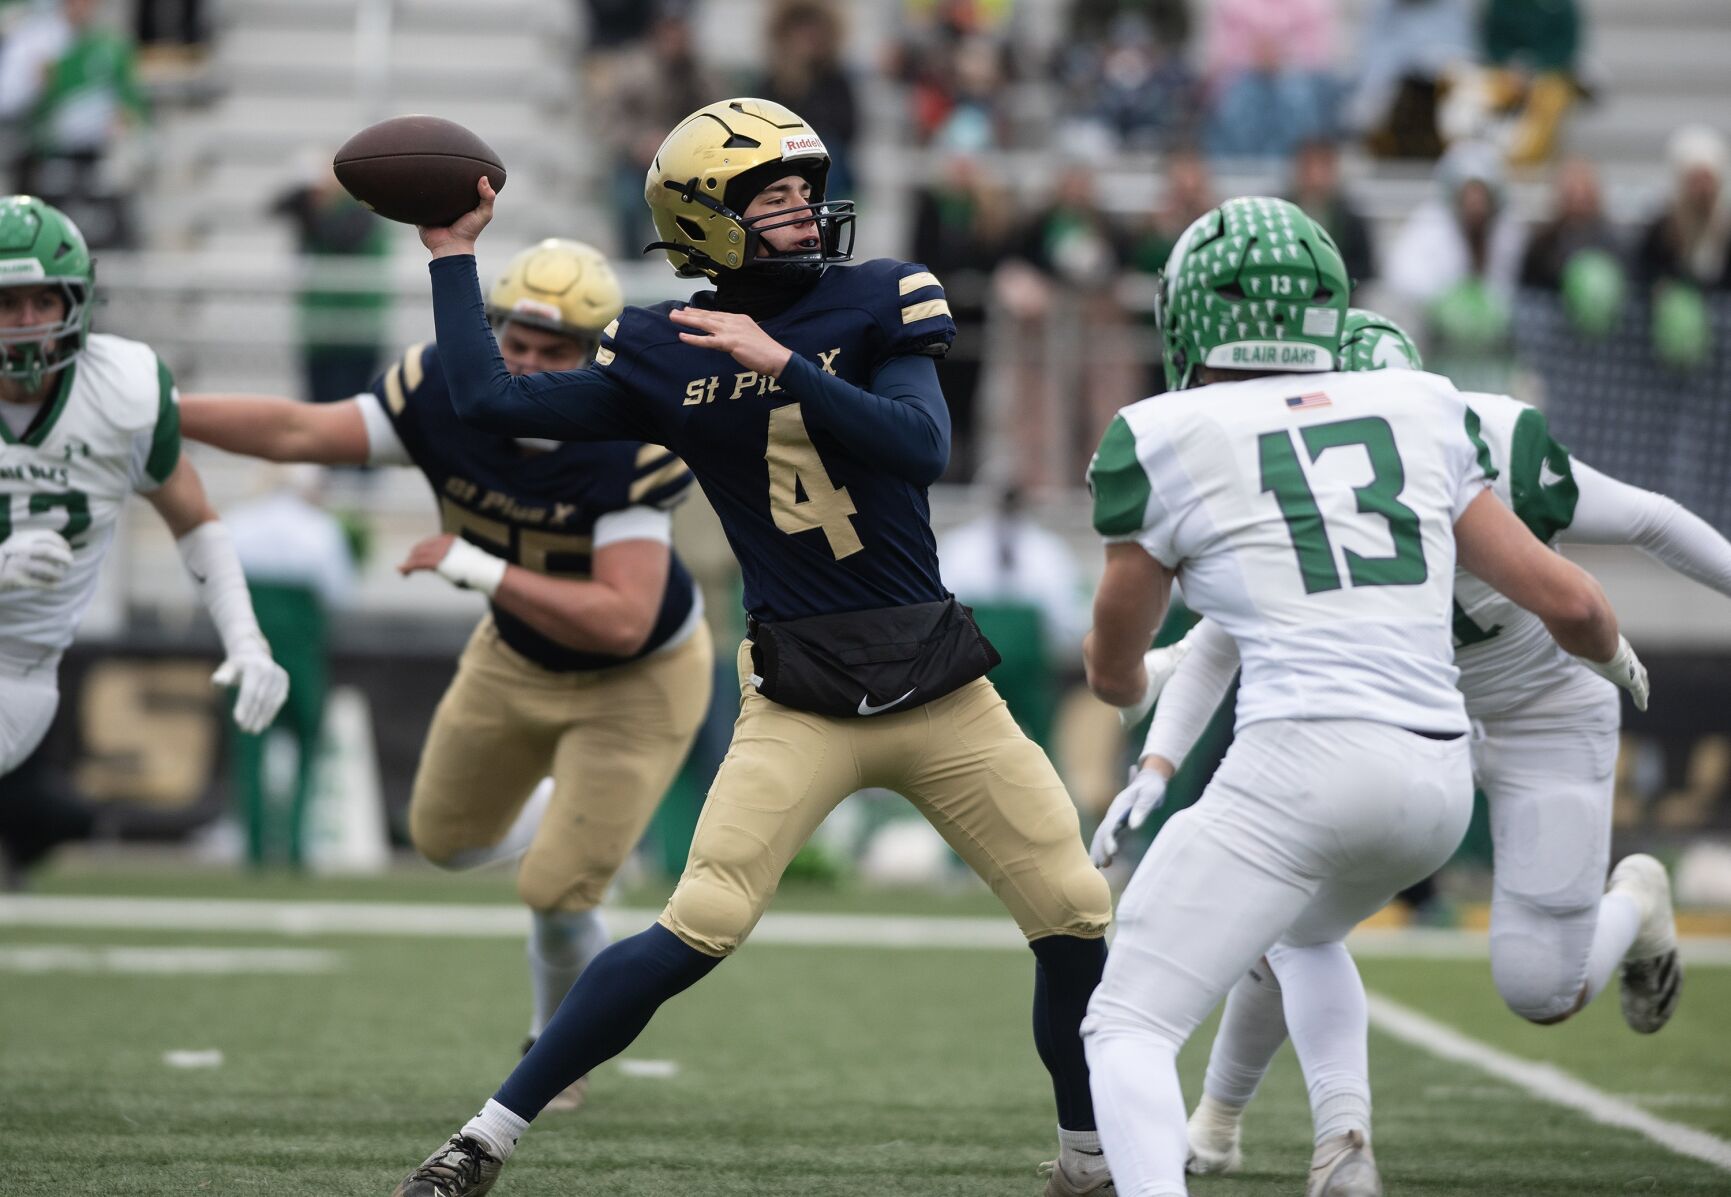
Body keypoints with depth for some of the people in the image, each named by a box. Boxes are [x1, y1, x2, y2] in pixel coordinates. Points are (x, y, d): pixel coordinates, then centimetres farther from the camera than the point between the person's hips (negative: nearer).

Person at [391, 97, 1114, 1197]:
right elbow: (491, 402, 0)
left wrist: (782, 363, -22)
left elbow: (923, 447, -15)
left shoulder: (872, 304, 1)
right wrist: (454, 255, 5)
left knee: (1078, 917, -1)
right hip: (800, 699, -2)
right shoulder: (665, 353, 1)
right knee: (701, 928, -15)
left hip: (942, 685, 2)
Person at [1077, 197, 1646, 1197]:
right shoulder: (1422, 414, 14)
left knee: (1128, 1026, 0)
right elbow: (1564, 598, 15)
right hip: (1439, 782, 5)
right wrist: (1620, 659, 38)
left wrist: (1134, 691, 42)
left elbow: (1114, 670, 17)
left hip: (1301, 767, -5)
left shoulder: (1170, 440, 4)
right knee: (1303, 930, 35)